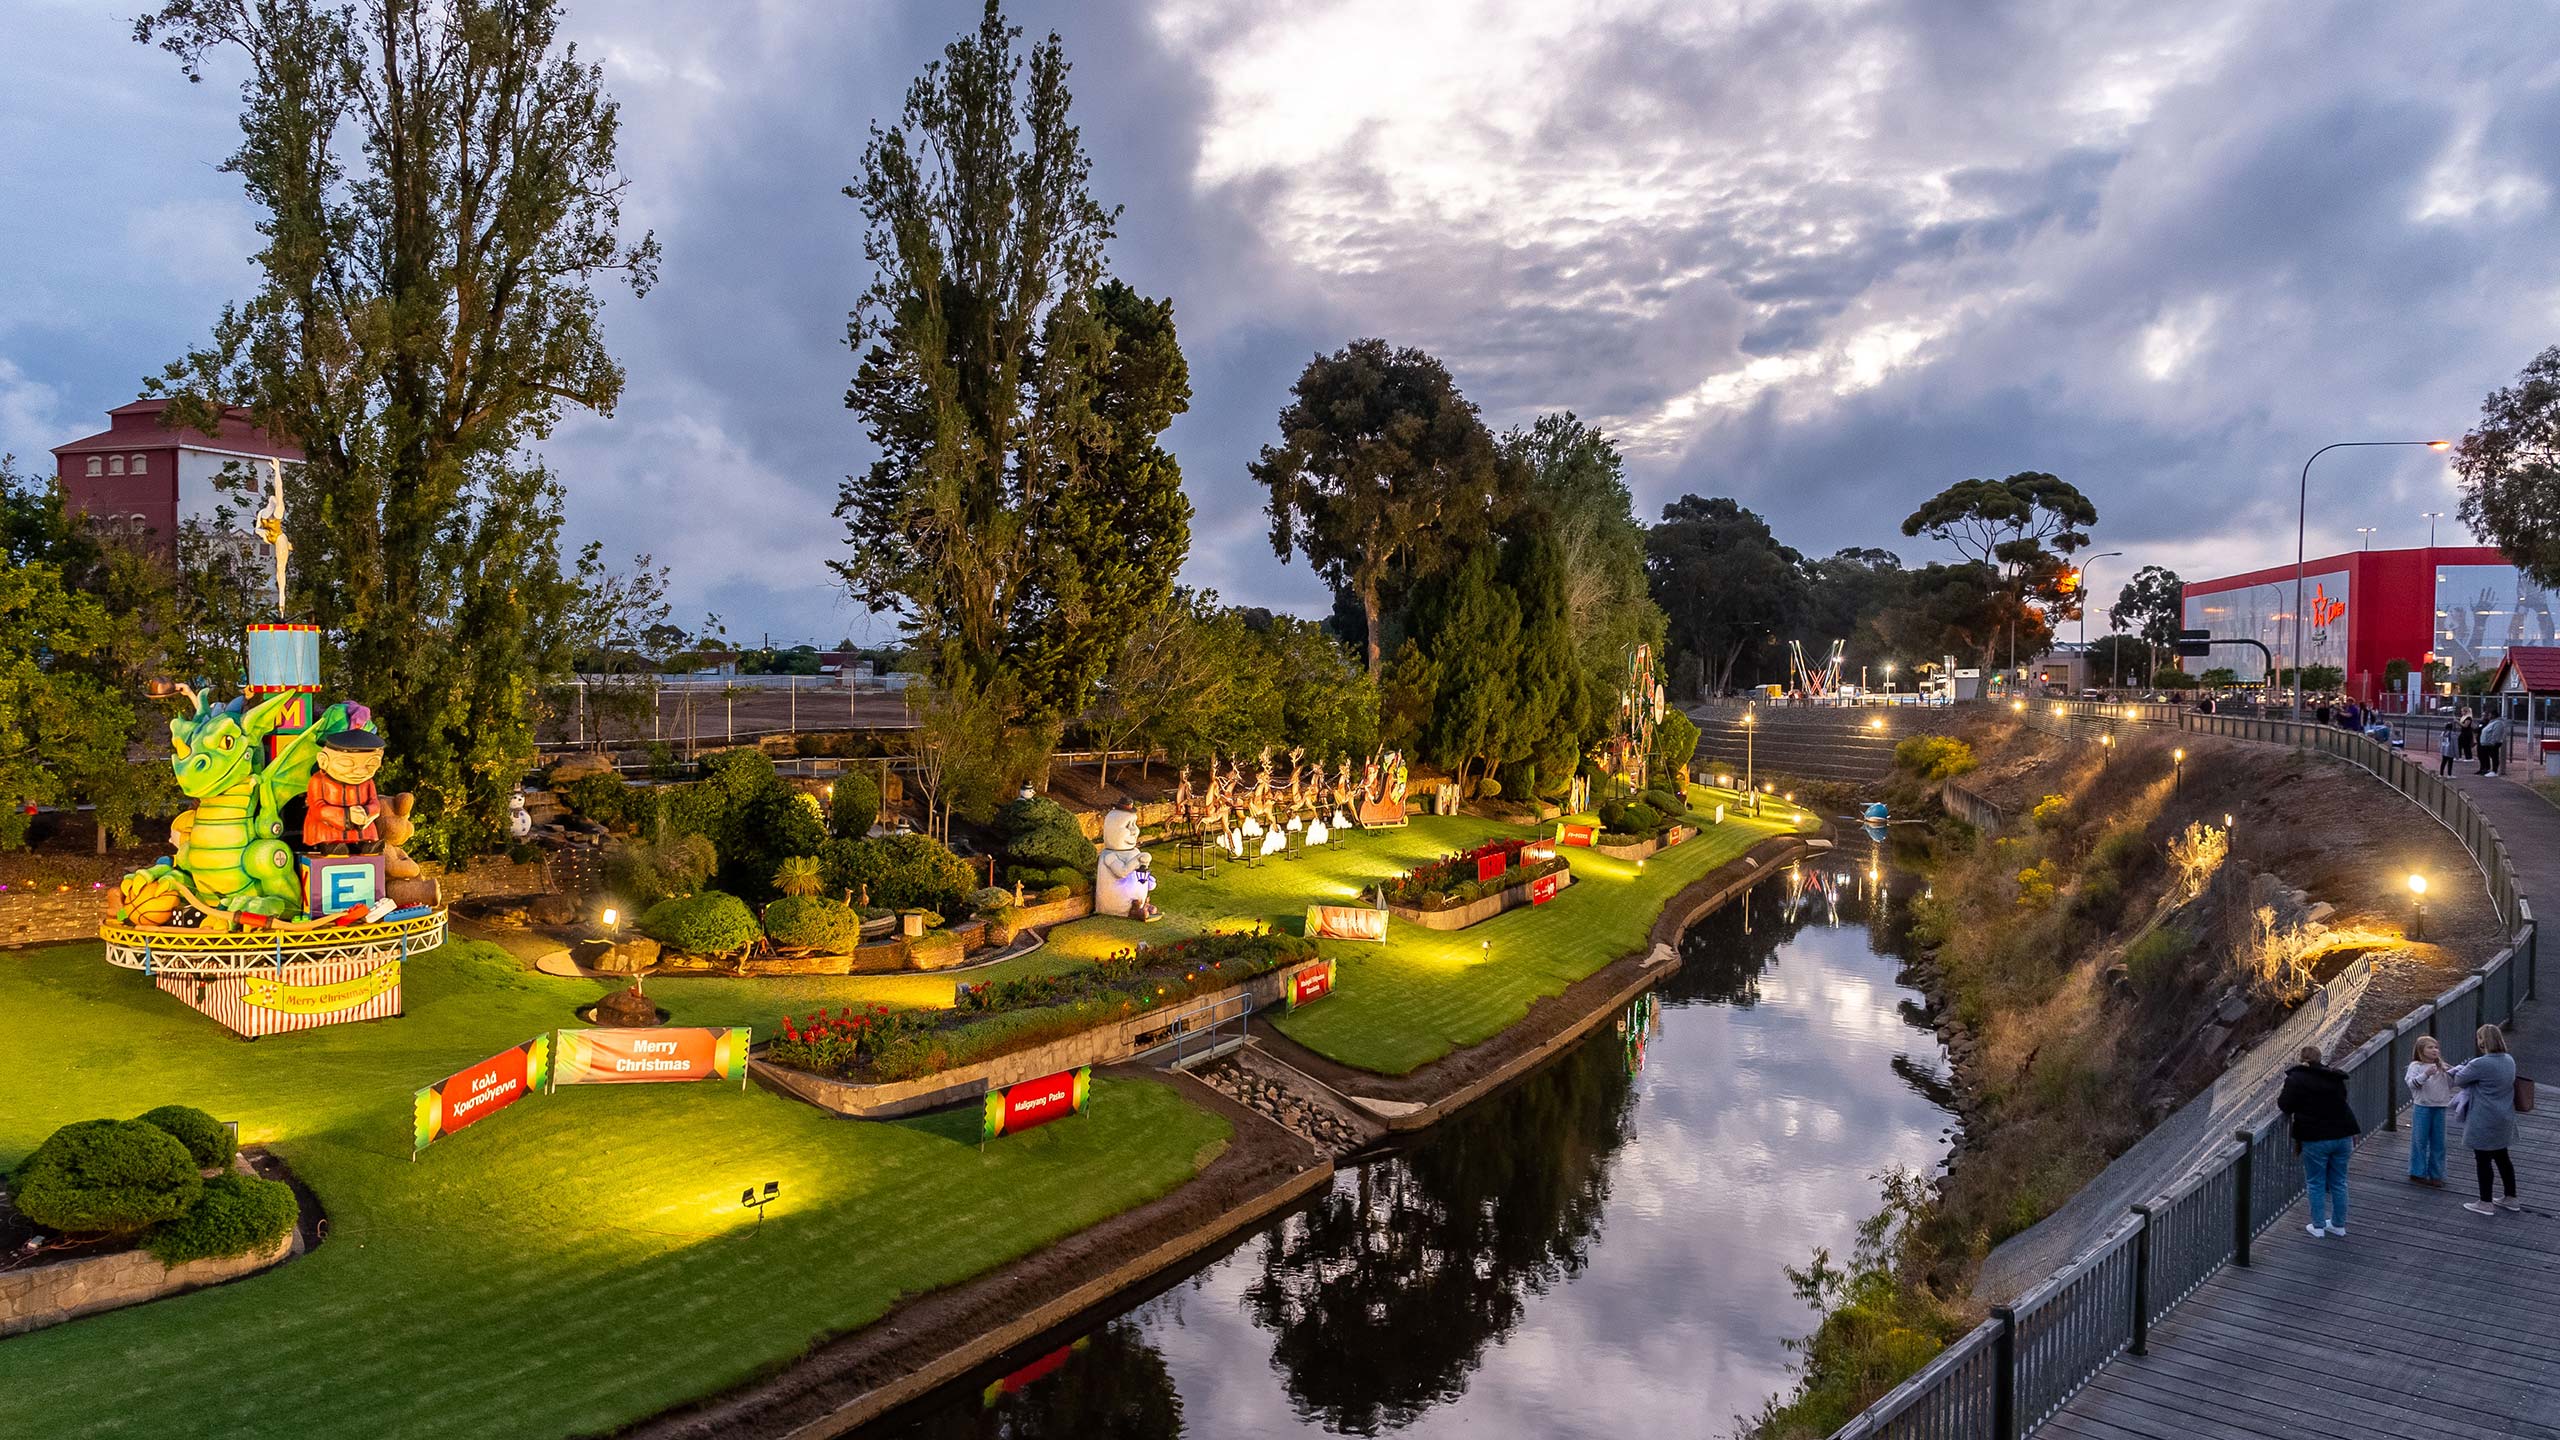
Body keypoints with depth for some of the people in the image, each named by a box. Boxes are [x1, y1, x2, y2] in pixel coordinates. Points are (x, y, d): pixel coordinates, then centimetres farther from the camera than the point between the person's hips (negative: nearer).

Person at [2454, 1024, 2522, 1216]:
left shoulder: (2480, 1064, -24)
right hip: (2504, 1119, 8)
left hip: (2484, 1121, -8)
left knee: (2483, 1160, 3)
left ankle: (2485, 1203, 12)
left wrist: (2460, 1069, 9)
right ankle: (2511, 1198, 31)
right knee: (2501, 1157, 21)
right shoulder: (2509, 1061, 2)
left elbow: (2459, 1080, -12)